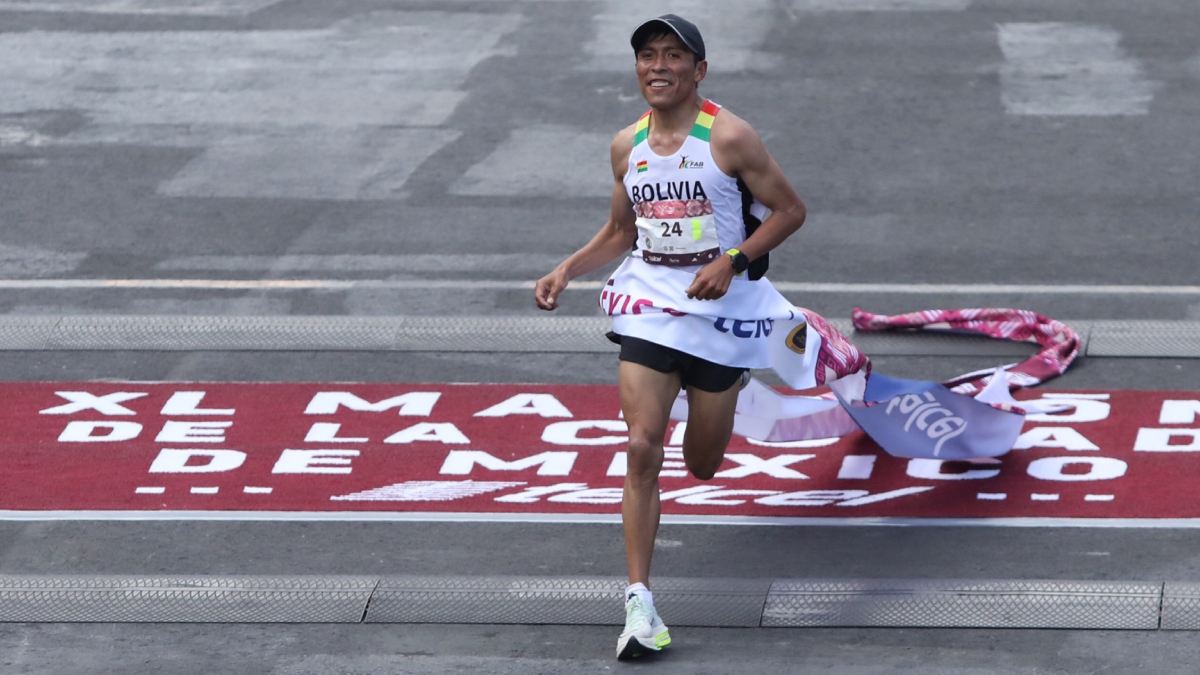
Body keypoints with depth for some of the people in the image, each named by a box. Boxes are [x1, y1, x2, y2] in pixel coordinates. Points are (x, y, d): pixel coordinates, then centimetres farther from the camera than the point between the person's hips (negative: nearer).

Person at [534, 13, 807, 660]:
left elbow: (790, 211, -6)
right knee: (641, 450, -13)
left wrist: (732, 261, -18)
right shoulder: (627, 145, 5)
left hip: (720, 307, -2)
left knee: (702, 464, 10)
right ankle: (639, 603, -14)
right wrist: (565, 271, 3)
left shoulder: (728, 138, -10)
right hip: (648, 301, 2)